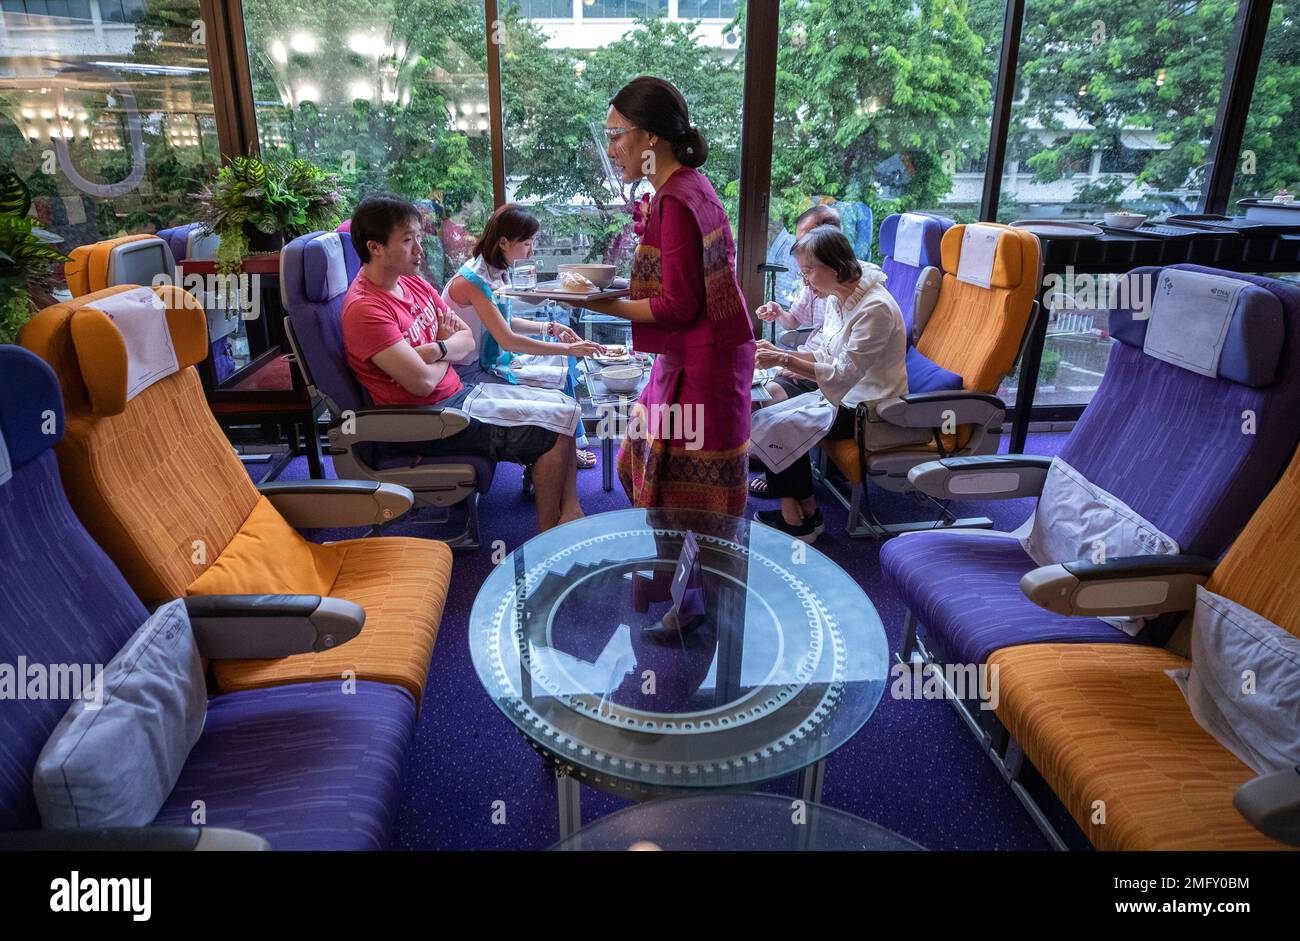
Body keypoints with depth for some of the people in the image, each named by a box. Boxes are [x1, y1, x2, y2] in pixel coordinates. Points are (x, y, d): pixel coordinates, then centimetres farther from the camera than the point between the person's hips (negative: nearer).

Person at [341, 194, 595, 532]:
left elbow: (468, 340, 7)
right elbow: (422, 382, -24)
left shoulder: (413, 283, 8)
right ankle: (549, 536, 1)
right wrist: (449, 353, -3)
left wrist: (437, 349, -15)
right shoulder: (364, 309, -20)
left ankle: (571, 515, 2)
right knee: (554, 433, -13)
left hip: (457, 393, 9)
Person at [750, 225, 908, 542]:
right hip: (847, 394, 9)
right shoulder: (837, 297, 4)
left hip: (871, 408, -9)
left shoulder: (875, 308, -25)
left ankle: (804, 515, -3)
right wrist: (780, 353, -5)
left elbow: (844, 373, -27)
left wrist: (785, 360, -29)